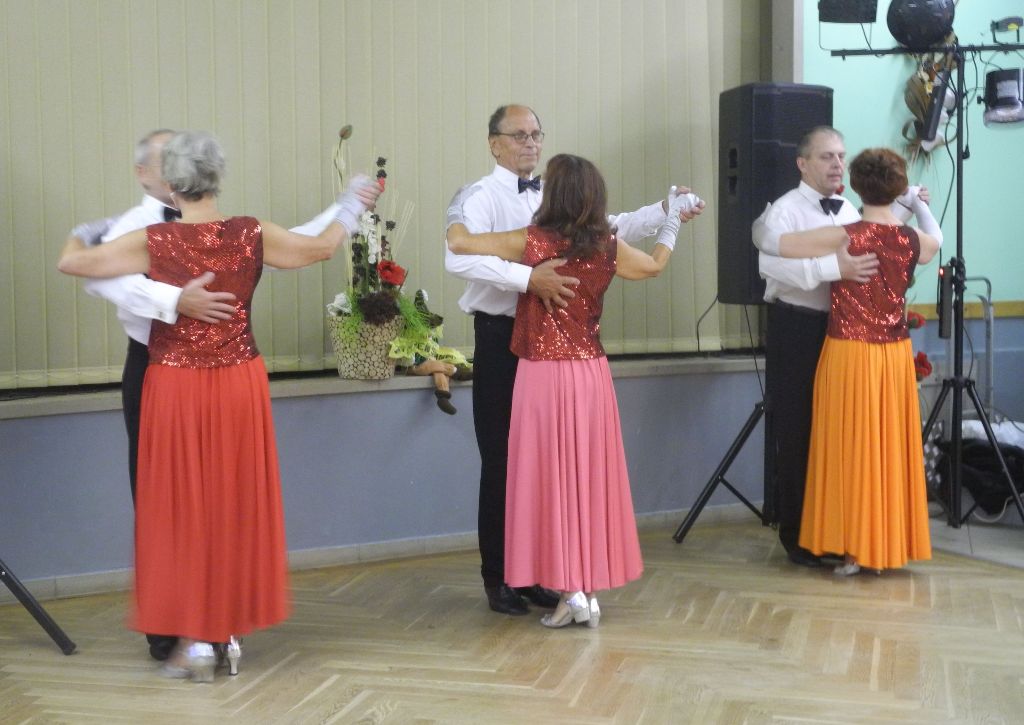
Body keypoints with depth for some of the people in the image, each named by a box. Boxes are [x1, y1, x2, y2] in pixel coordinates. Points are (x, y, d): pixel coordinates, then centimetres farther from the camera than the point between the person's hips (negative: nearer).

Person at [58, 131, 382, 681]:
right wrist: (351, 206, 28)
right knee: (237, 507, 13)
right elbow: (322, 248, 10)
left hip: (175, 388, -2)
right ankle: (232, 632, 21)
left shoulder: (153, 241, -10)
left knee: (182, 511, 9)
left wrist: (78, 239, 21)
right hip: (240, 385, 2)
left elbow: (69, 263, -2)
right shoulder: (251, 235, -5)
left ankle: (195, 639, 11)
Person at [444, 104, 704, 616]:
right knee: (502, 459, 1)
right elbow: (459, 258, -24)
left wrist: (664, 212, -7)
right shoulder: (482, 197, -7)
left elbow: (610, 229, 7)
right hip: (501, 338, -6)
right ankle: (498, 578, 14)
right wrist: (529, 278, -32)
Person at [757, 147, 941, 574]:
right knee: (891, 450, 12)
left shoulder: (843, 237, -15)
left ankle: (852, 550, 8)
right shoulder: (913, 241, -2)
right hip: (895, 357, 4)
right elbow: (936, 238, 24)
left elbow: (772, 243, -13)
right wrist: (918, 203, 40)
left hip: (849, 355, -4)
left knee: (850, 450, 4)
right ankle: (887, 545, 19)